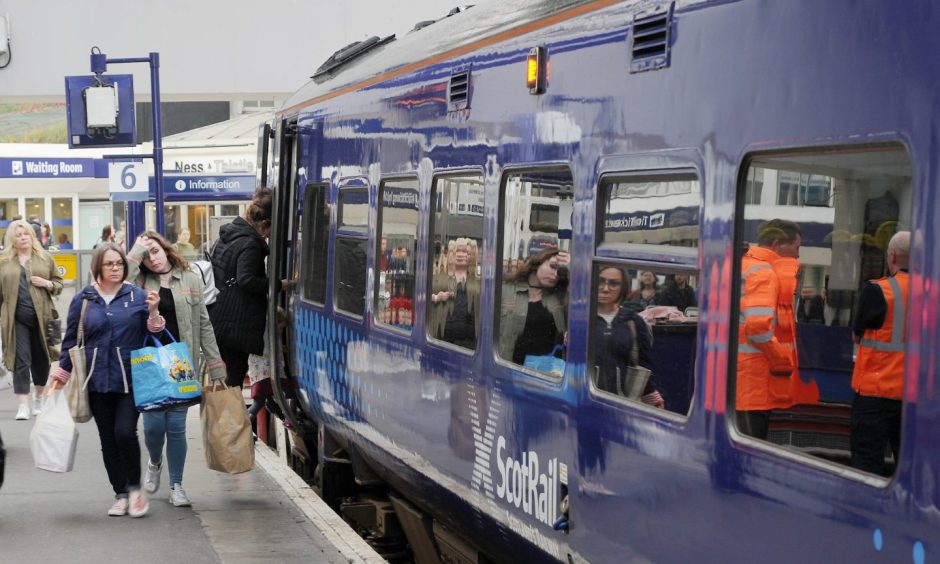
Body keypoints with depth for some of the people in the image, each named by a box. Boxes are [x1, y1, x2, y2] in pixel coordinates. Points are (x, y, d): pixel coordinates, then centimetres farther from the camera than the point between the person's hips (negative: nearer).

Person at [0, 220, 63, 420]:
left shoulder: (45, 258, 9)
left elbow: (59, 283, 14)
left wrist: (47, 284, -7)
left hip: (41, 317, 1)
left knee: (41, 358, 10)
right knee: (21, 360, -6)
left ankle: (38, 397, 31)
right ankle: (23, 405, -6)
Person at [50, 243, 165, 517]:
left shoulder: (137, 295, 1)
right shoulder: (83, 299, 5)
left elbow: (153, 333, 5)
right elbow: (71, 339, 12)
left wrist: (153, 312, -13)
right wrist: (63, 371, 10)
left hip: (130, 379, -2)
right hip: (98, 381, 2)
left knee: (125, 432, -15)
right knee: (108, 440, 6)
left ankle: (135, 488, 6)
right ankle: (120, 494, 18)